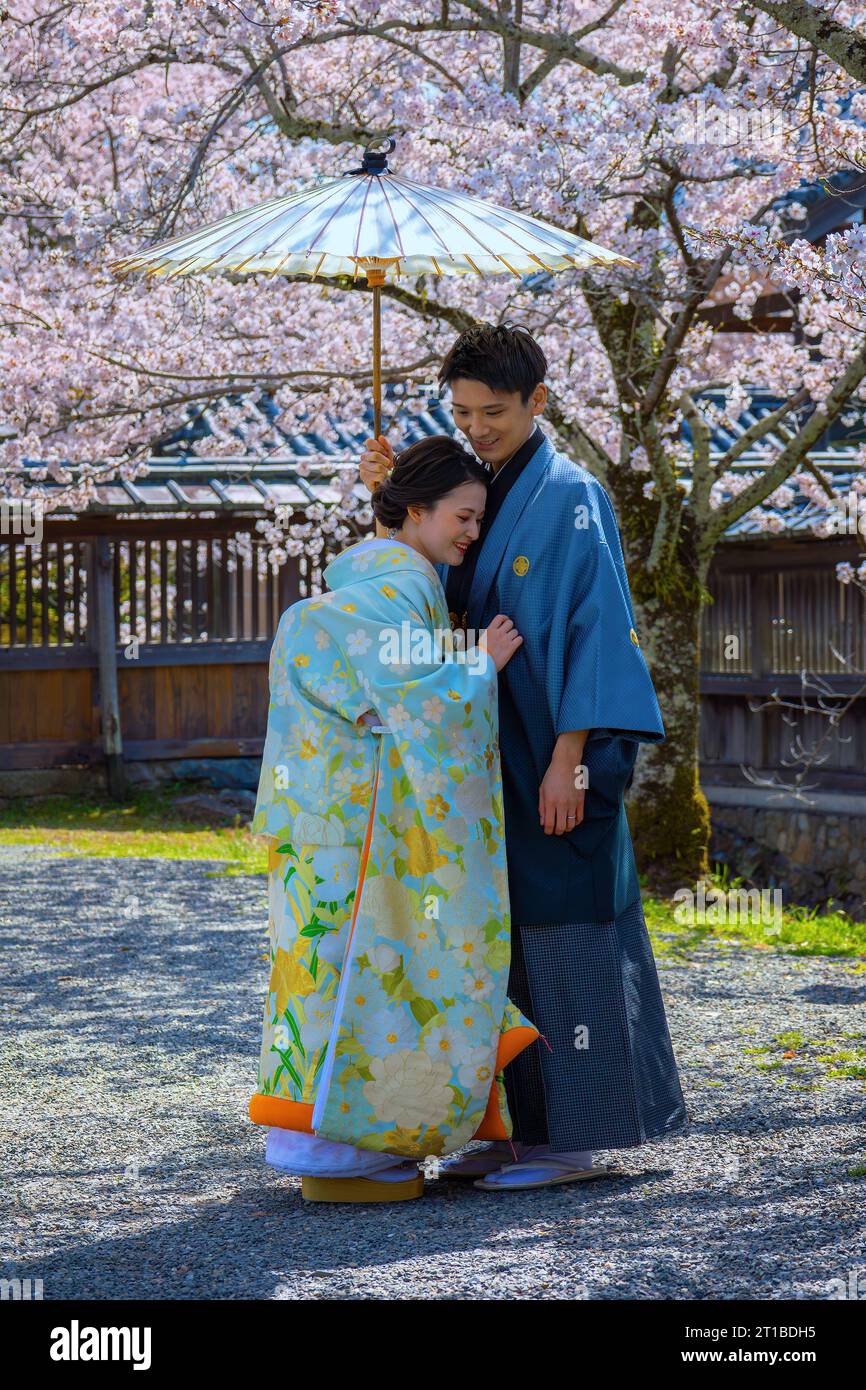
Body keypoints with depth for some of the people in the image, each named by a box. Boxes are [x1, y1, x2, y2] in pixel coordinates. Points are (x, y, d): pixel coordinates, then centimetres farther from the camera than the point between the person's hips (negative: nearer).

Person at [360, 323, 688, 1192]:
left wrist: (569, 758, -19)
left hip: (553, 760, -8)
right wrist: (391, 497, -1)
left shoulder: (571, 498, -8)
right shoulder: (478, 495, 15)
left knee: (561, 933, -5)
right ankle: (522, 1127, 15)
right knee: (505, 939, 9)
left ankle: (571, 1137, 0)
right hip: (490, 761, 8)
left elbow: (595, 629, -13)